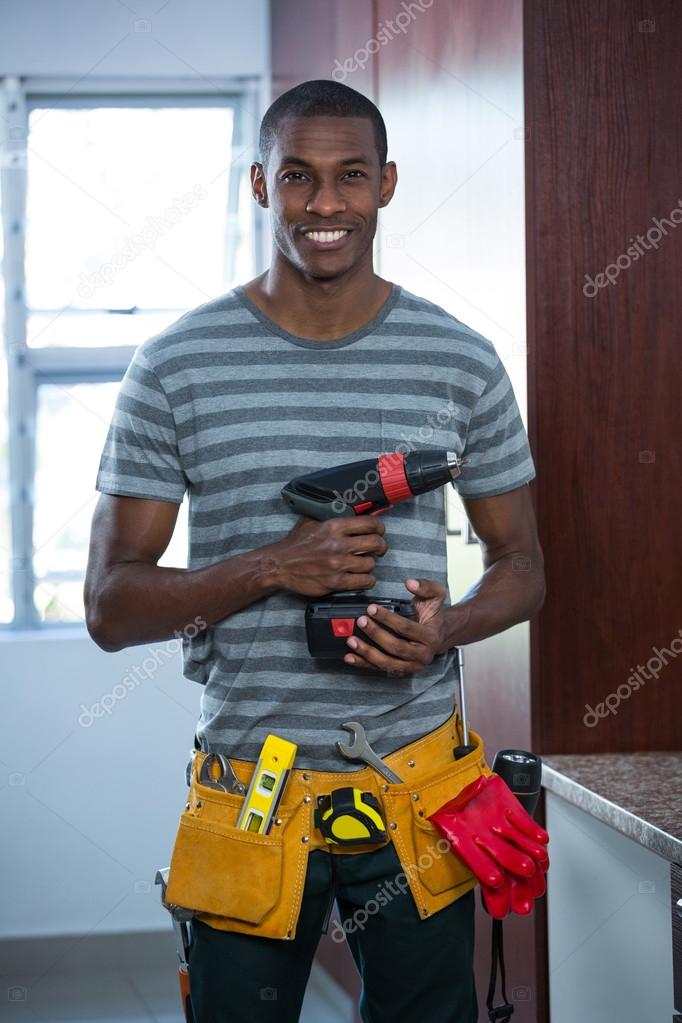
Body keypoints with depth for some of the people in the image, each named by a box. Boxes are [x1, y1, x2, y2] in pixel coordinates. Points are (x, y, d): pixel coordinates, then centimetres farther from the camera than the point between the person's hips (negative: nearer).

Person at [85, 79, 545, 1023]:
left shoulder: (461, 361, 1)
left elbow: (521, 564, 10)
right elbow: (111, 607, -4)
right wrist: (272, 567, -19)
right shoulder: (176, 368, -4)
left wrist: (449, 625, -13)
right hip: (247, 791, -1)